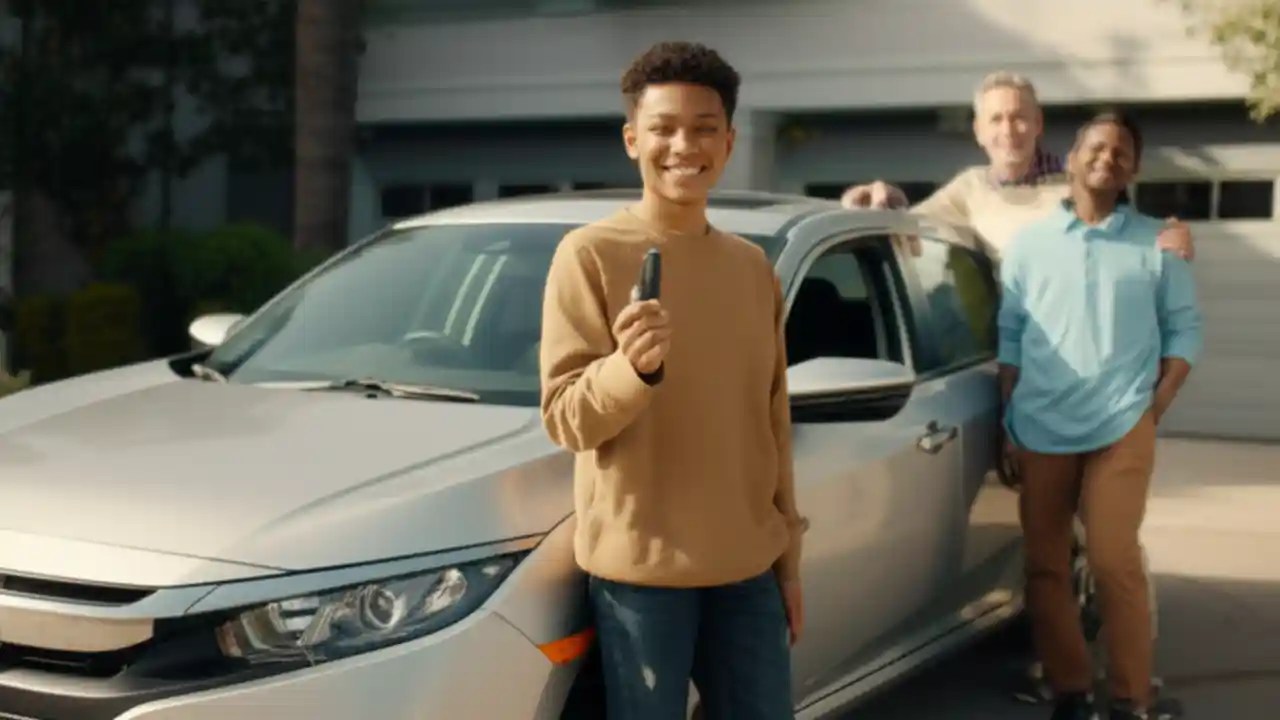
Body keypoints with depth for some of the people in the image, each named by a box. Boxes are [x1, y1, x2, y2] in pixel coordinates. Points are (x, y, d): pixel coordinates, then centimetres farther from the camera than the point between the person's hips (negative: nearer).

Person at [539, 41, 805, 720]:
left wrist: (787, 559, 15)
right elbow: (565, 419, -9)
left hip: (746, 565, 5)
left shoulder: (753, 266, 9)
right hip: (639, 563, -5)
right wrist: (631, 366, -29)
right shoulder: (589, 254, -7)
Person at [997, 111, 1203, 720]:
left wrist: (1156, 406, -3)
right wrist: (1008, 418, 4)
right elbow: (1009, 335, 9)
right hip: (1040, 430, 2)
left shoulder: (1156, 244, 5)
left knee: (1114, 562, -7)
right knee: (1044, 565, 4)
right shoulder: (1028, 241, 9)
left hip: (1121, 428, -2)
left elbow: (1184, 329, 7)